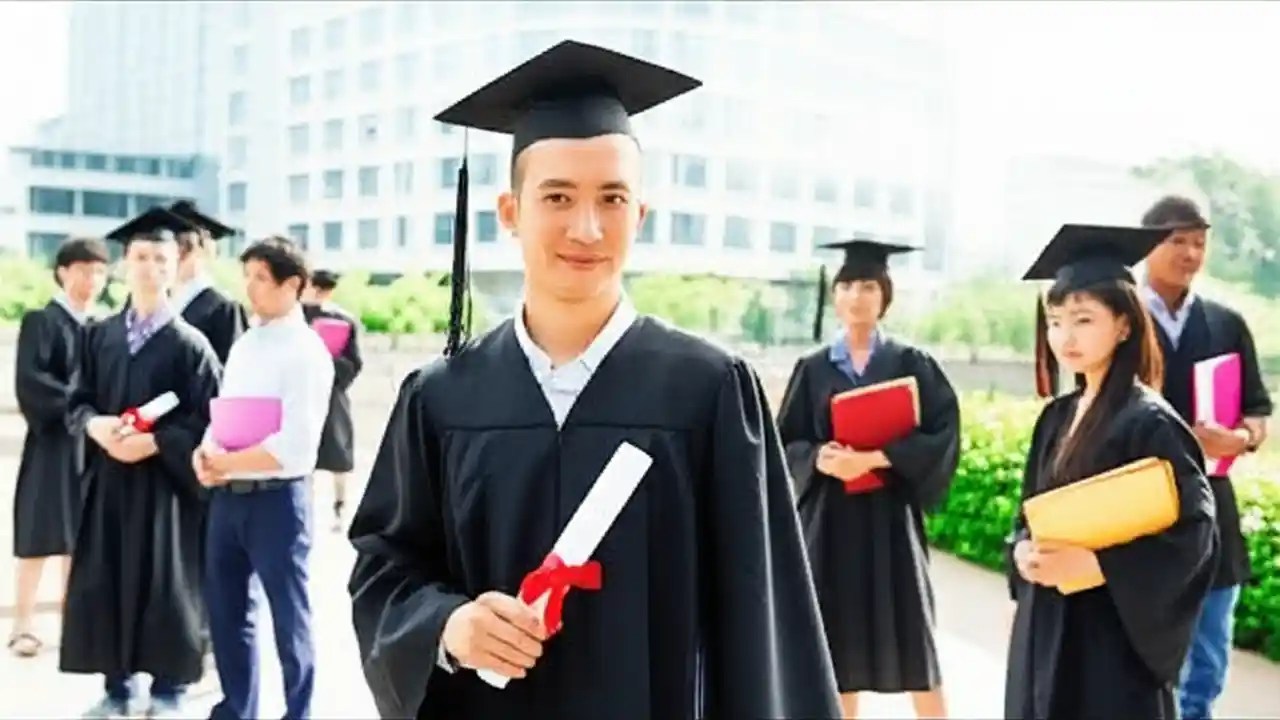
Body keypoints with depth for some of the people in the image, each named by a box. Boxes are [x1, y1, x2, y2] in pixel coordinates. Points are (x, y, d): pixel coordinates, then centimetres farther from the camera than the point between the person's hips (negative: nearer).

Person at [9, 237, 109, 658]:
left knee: (80, 537, 9)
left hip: (92, 442, 6)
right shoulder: (41, 321, -5)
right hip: (51, 442, -6)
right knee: (40, 539, -1)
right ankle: (23, 626, 8)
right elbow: (28, 381, -17)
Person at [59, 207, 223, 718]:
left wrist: (154, 442, -20)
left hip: (163, 483, -4)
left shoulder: (190, 343, -5)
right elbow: (76, 402, 9)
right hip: (107, 479, 4)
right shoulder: (100, 335, 8)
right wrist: (95, 424, -12)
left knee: (164, 586, 2)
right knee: (105, 582, 7)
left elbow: (206, 421, -9)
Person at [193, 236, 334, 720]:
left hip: (276, 499, -7)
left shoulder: (306, 353, -12)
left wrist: (226, 463, -14)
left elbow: (294, 446, -20)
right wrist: (206, 453, -6)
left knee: (288, 617, 6)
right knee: (226, 610, 17)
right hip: (227, 497, 8)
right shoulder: (243, 345, 12)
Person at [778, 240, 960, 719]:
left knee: (912, 647, 1)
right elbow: (784, 444, 5)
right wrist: (818, 458, -17)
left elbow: (942, 435, -9)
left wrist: (874, 458, -20)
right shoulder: (813, 369, 6)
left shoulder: (911, 364, 1)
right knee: (838, 652, 7)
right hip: (830, 519, 2)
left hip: (890, 516, -2)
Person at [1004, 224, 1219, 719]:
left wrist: (1092, 564, -23)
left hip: (1113, 638, -7)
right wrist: (1024, 551, -6)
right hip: (1046, 631, 7)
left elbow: (1194, 533, -17)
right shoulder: (1055, 417, 8)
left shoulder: (1149, 422, -14)